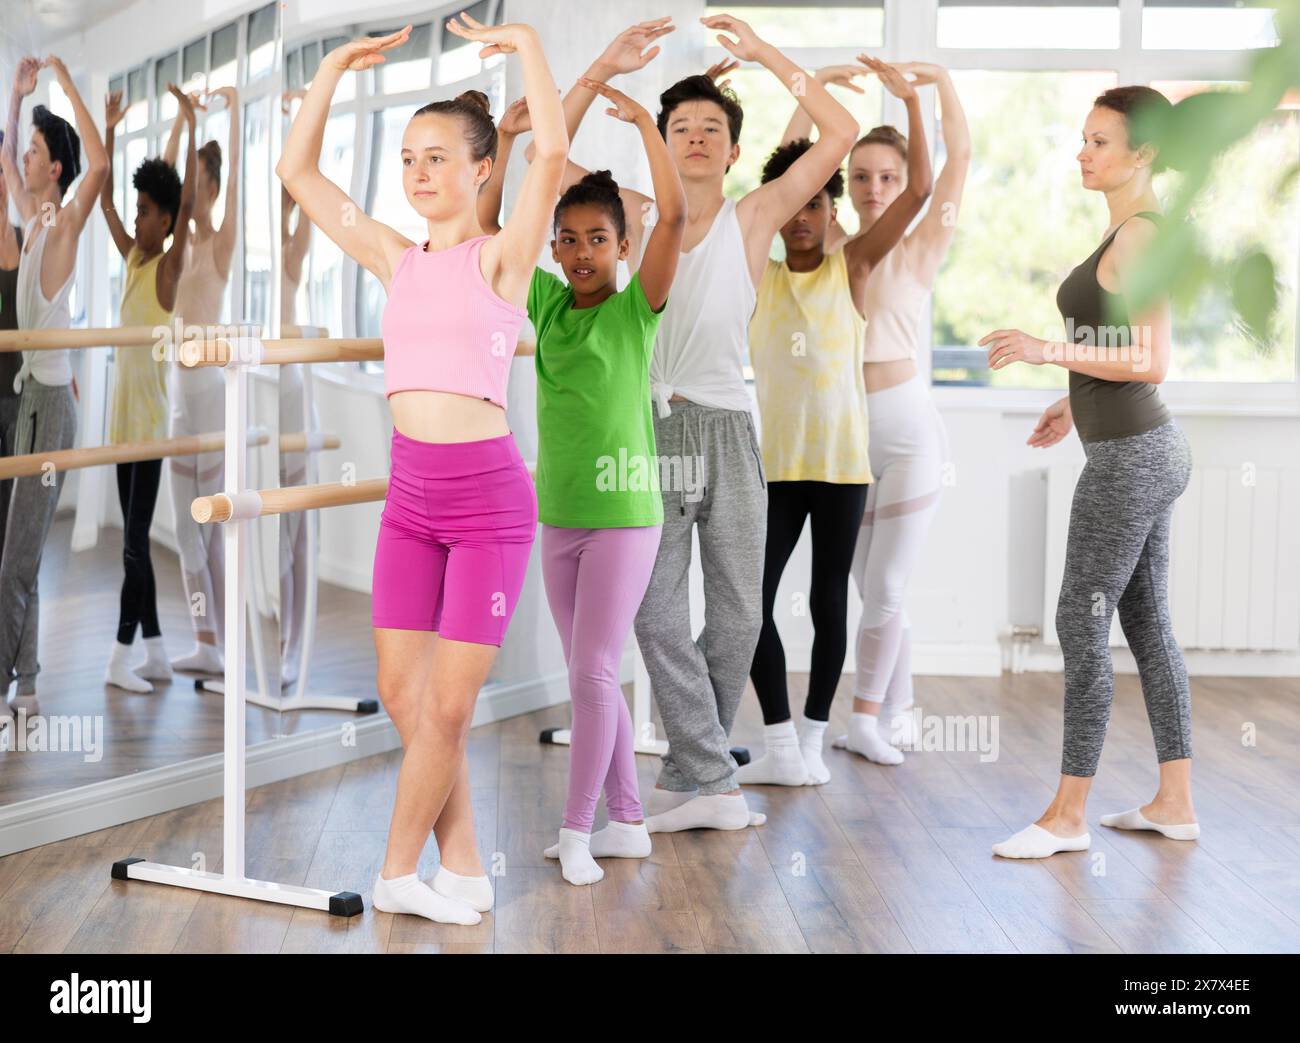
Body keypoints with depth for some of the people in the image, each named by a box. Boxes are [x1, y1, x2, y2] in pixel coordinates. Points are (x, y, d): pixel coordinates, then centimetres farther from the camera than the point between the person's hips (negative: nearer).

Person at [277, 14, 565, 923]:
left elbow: (554, 151, -20)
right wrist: (336, 69, 9)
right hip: (411, 491, 6)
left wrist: (527, 44, -15)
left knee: (448, 703, 0)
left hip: (489, 493, -5)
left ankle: (399, 871, 15)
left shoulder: (501, 257, -4)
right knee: (403, 694, 6)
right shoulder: (396, 261, 10)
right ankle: (462, 868, 18)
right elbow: (298, 171, 14)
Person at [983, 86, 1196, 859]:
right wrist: (1077, 401, 27)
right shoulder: (1136, 232, 14)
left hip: (1130, 456, -10)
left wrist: (1052, 352, -27)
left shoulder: (1139, 236, -16)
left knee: (1083, 626, -5)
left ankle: (1068, 815, 1)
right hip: (1143, 447, 10)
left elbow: (1153, 363, -21)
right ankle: (1176, 802, 17)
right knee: (1146, 623, 12)